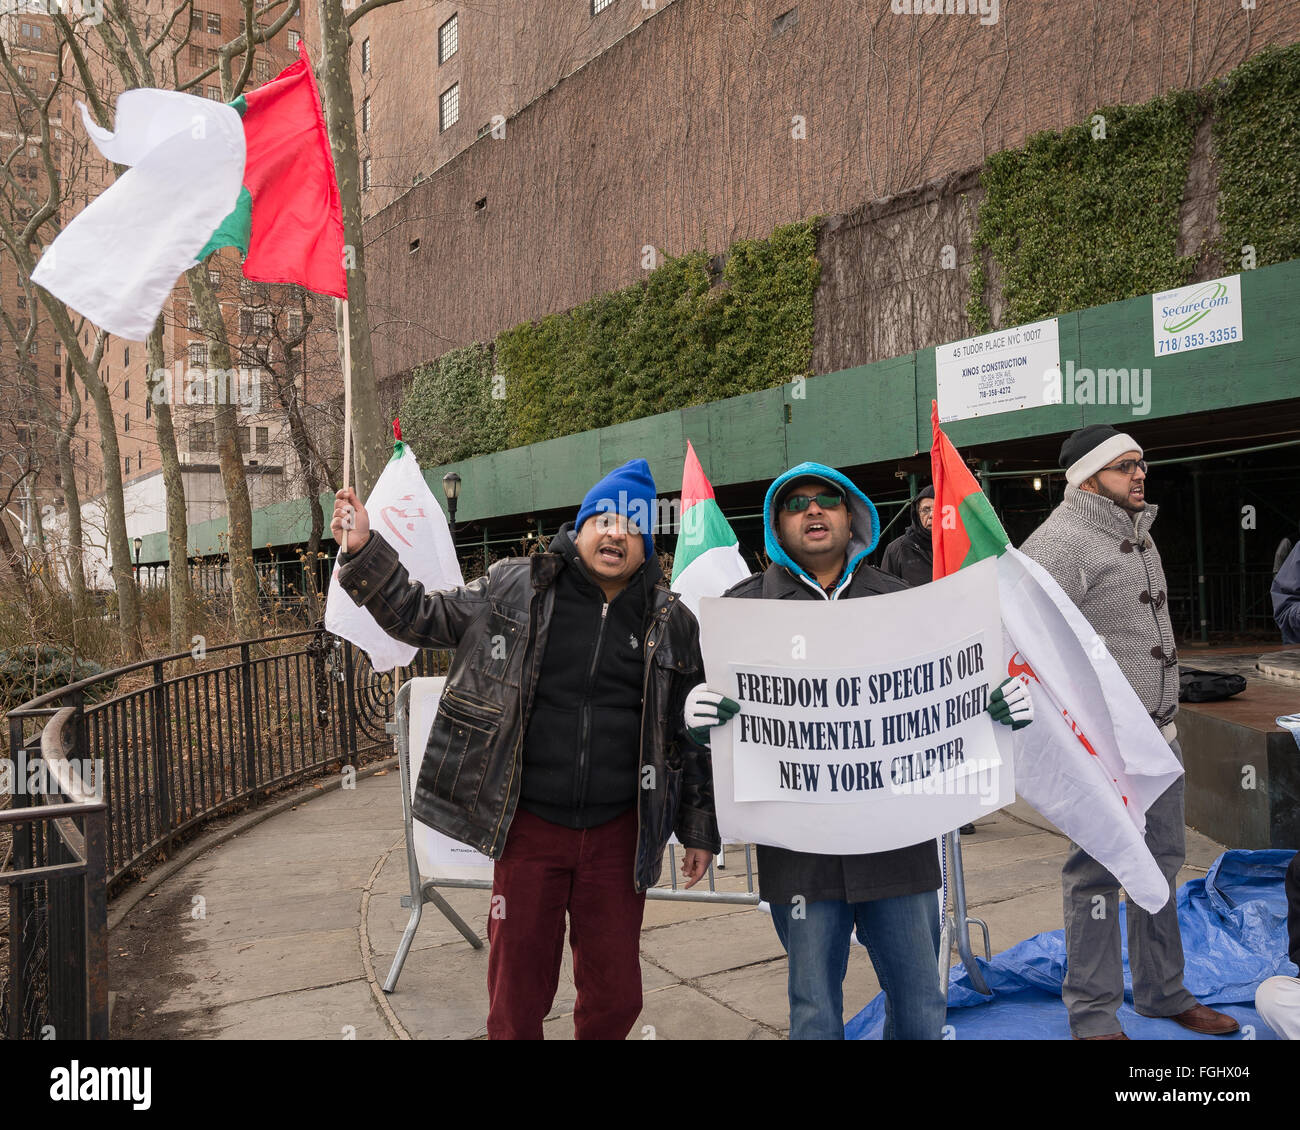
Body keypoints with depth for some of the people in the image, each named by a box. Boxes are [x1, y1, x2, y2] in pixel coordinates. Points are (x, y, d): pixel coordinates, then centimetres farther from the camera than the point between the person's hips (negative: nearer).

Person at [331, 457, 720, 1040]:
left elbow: (694, 735, 7)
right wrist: (364, 552, -7)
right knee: (517, 1000, 11)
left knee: (616, 997, 12)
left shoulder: (673, 624, 2)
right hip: (528, 826, -1)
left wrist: (700, 830, 9)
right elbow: (420, 616, 5)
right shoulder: (513, 588, -1)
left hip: (617, 834, 1)